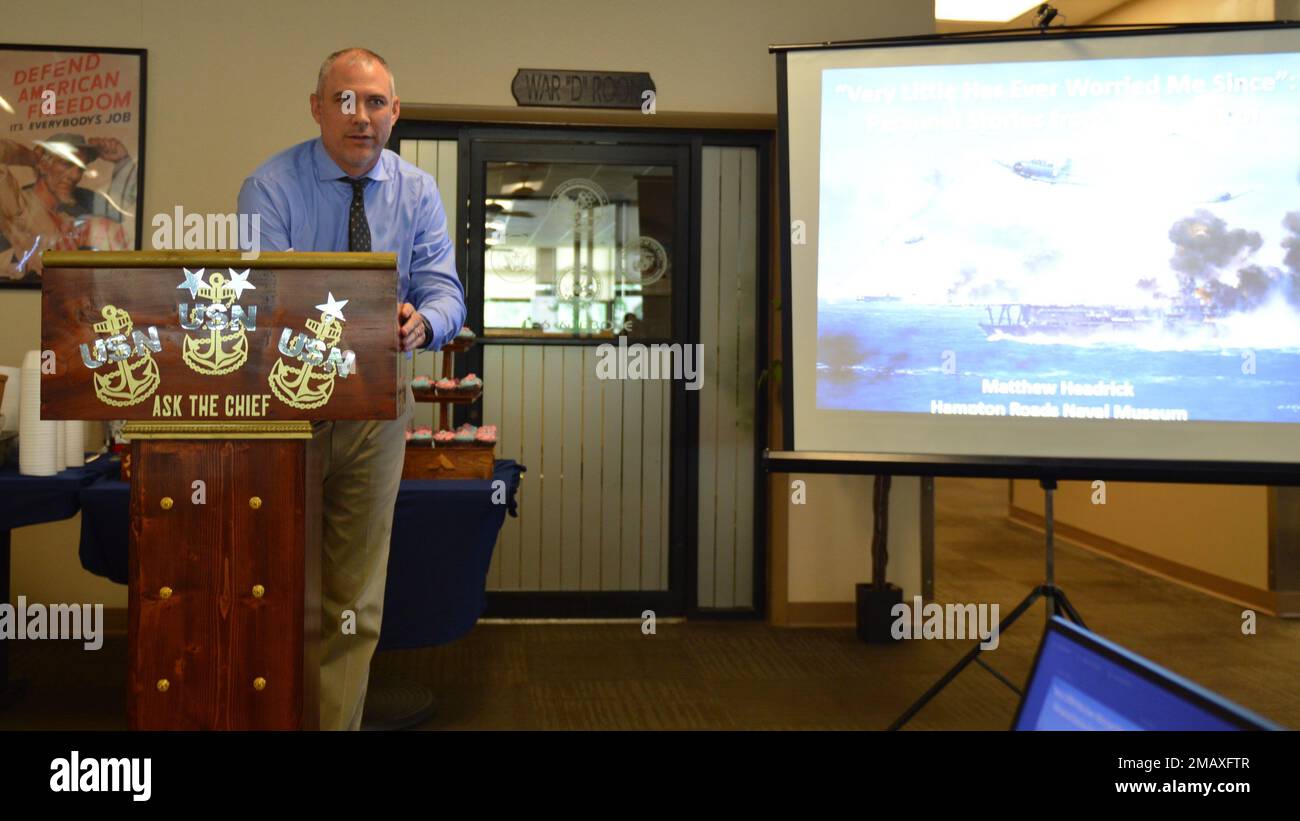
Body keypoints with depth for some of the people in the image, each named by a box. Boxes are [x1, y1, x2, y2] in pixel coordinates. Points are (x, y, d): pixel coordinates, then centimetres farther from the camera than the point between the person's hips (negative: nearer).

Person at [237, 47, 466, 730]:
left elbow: (444, 291, -8)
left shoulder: (417, 192, 0)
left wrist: (420, 324, -33)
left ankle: (339, 721, 22)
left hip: (378, 404, 3)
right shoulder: (271, 187, -10)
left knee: (357, 596, 10)